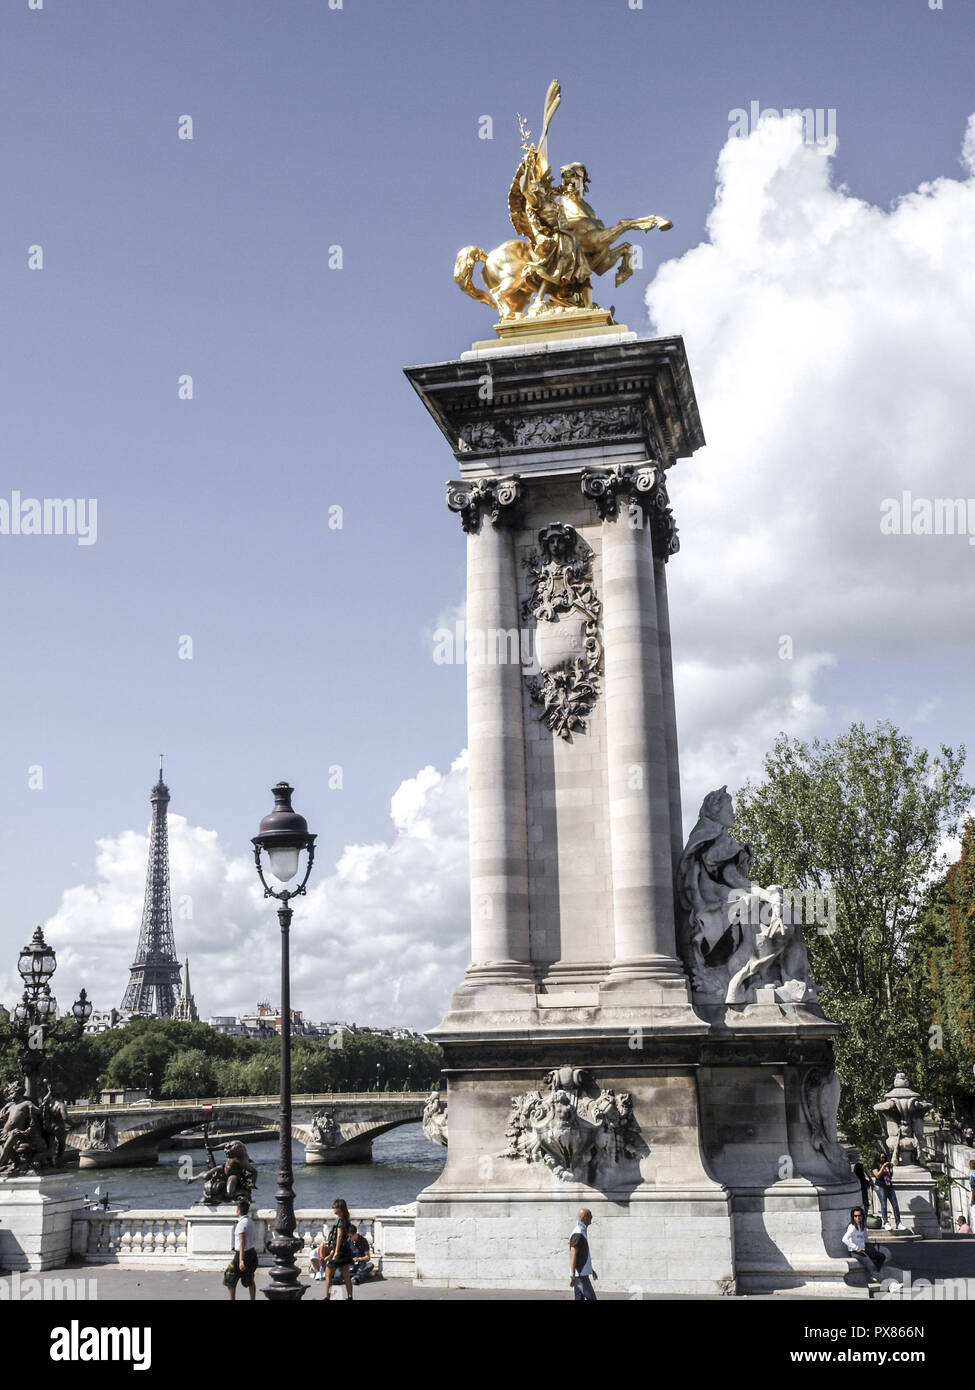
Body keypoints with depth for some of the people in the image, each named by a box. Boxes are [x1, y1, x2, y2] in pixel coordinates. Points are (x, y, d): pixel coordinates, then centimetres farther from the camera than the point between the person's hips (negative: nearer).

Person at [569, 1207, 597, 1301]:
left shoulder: (582, 1231, 14)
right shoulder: (578, 1234, -18)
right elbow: (573, 1255, -22)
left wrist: (591, 1269, 28)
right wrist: (572, 1276, -24)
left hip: (583, 1273, 10)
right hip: (580, 1274, -10)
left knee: (580, 1298, 8)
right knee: (591, 1299, -7)